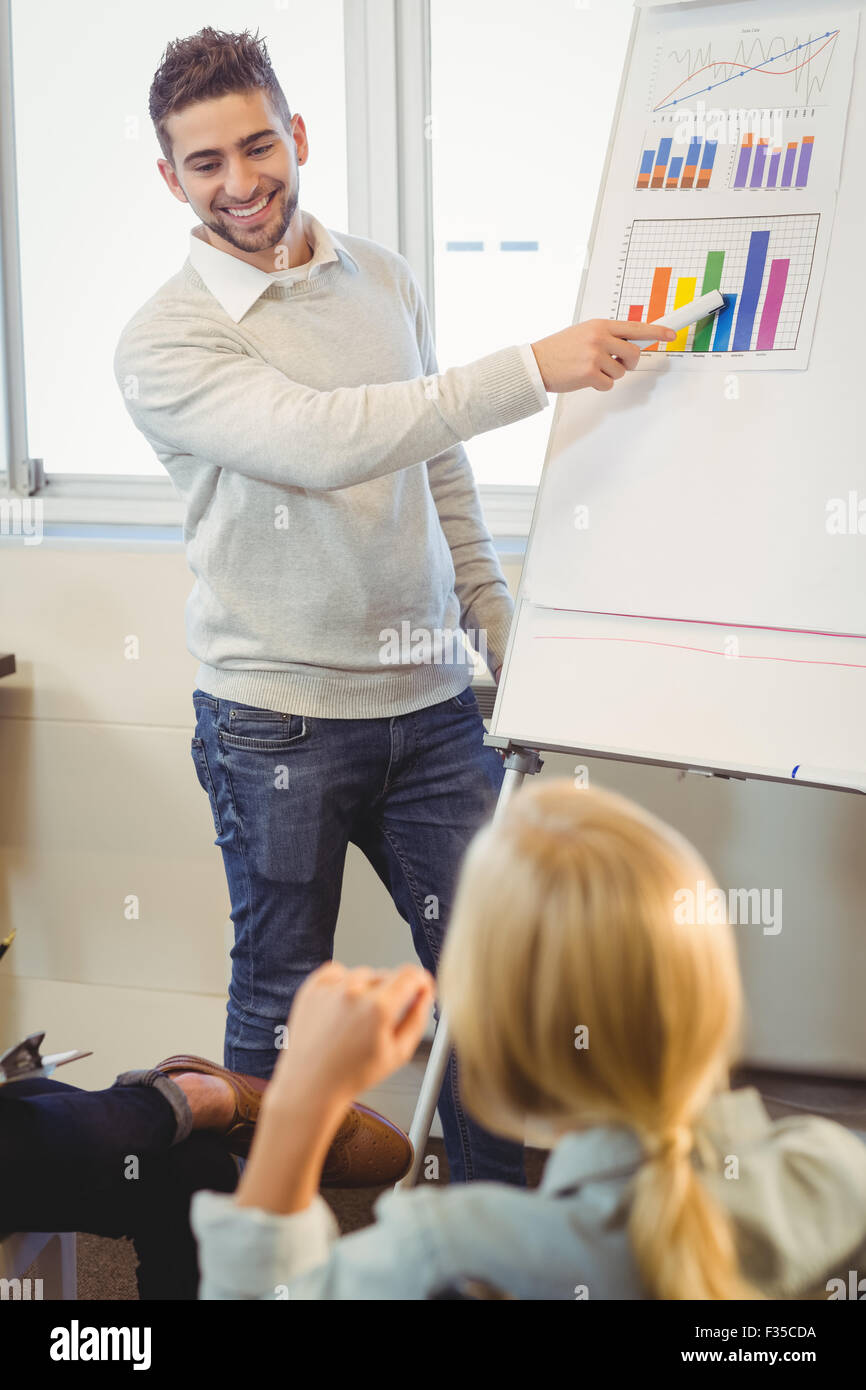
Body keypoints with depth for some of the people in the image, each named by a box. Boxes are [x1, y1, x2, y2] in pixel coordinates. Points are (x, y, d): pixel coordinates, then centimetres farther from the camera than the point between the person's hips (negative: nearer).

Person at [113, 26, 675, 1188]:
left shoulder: (385, 280, 7)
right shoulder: (164, 342, -12)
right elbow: (319, 442, -28)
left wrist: (501, 629, 14)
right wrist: (535, 370, -30)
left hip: (430, 701, 5)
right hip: (277, 719, -5)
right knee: (282, 1001, 8)